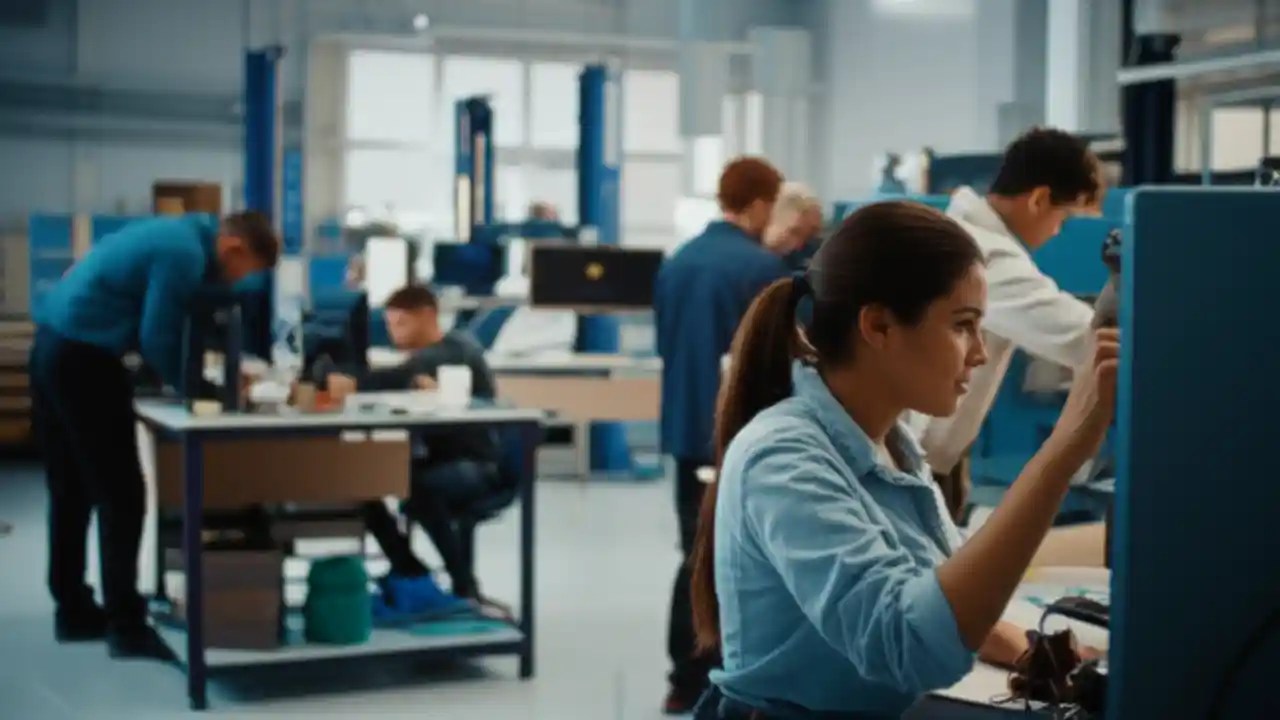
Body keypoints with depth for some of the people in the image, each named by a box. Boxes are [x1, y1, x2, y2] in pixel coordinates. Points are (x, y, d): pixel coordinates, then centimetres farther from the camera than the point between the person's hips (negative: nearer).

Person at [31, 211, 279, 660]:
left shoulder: (178, 235, 16)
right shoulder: (186, 253, -14)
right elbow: (157, 338, -17)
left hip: (53, 345, 10)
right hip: (84, 358, -10)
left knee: (71, 492, 16)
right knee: (121, 496, -5)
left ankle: (73, 611, 24)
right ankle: (126, 625, -2)